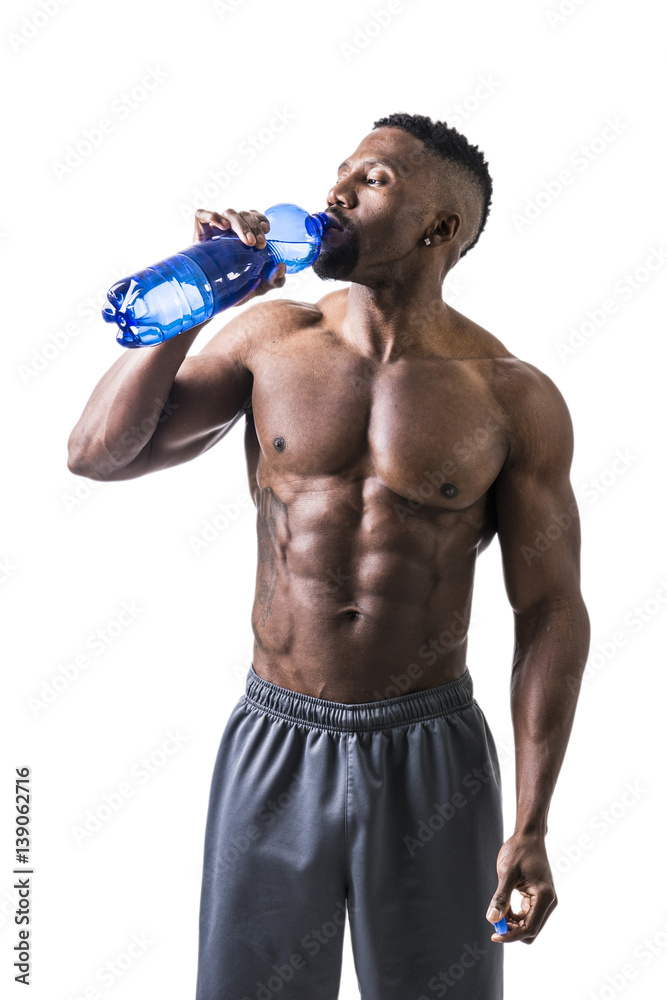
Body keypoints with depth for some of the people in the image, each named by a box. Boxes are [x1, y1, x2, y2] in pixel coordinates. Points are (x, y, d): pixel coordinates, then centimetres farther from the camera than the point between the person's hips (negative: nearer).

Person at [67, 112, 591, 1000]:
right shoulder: (272, 338, 0)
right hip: (274, 748, 2)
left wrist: (531, 830, -7)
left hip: (431, 756, -1)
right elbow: (98, 452, -2)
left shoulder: (513, 399, -7)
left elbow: (551, 612, -5)